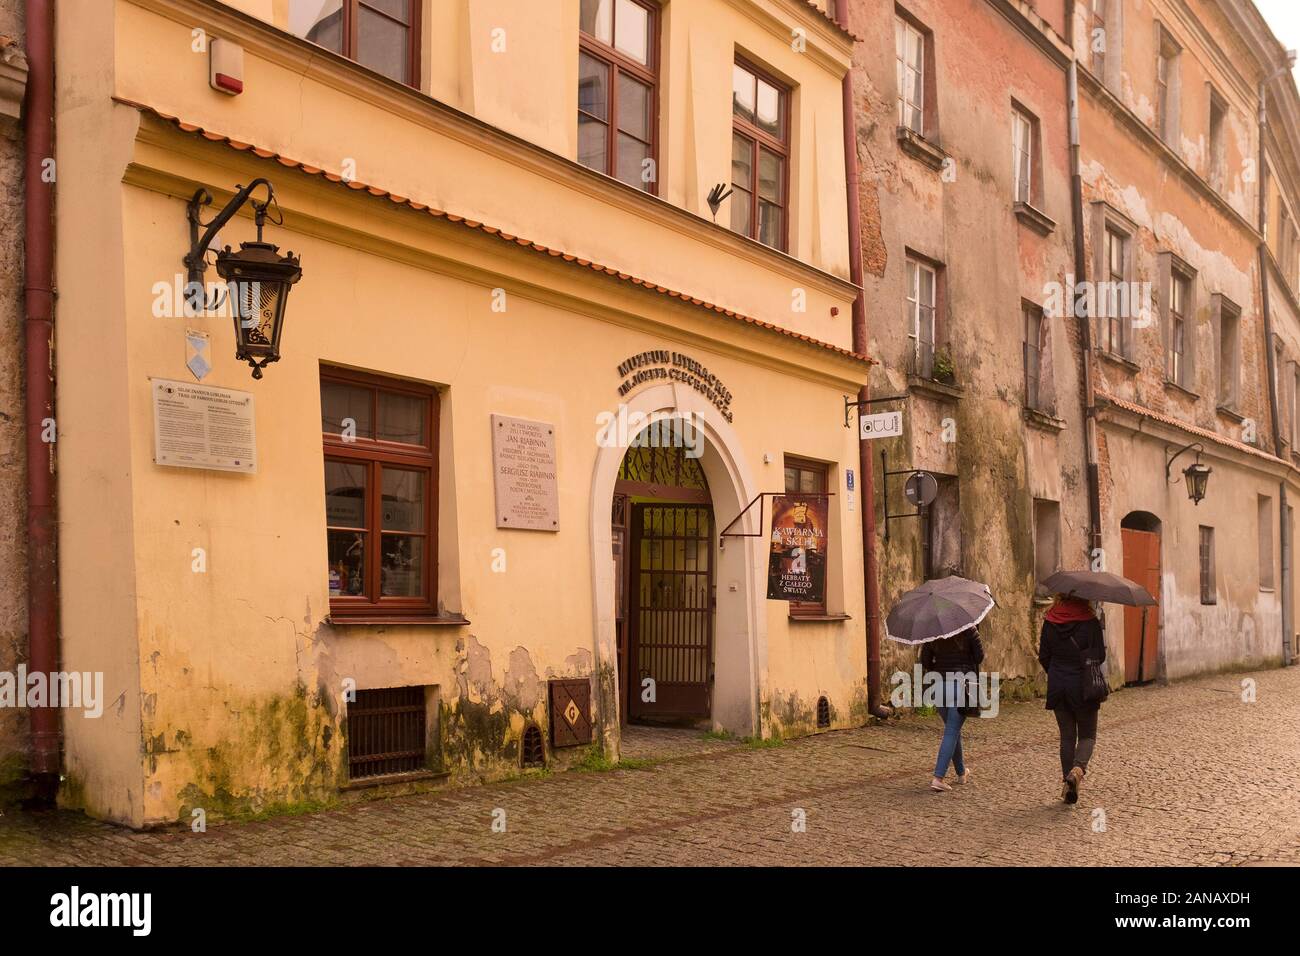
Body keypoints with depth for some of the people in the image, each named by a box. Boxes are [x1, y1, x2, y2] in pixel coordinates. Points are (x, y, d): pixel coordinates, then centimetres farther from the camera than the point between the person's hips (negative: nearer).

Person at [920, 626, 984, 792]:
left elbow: (925, 662, 1)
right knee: (952, 731, -4)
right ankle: (938, 778, -14)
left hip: (939, 684, 4)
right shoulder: (968, 630, -6)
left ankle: (962, 773, 33)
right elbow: (980, 656, -5)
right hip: (962, 683, -4)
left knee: (953, 729, 19)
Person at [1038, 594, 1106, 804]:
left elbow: (1043, 656, 4)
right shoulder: (1090, 622, -11)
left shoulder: (1049, 623, -1)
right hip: (1083, 685, -3)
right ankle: (1078, 768, -16)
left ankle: (1067, 781, 11)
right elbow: (1099, 656, -11)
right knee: (1087, 735, 11)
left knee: (1067, 736, 14)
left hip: (1057, 686, 3)